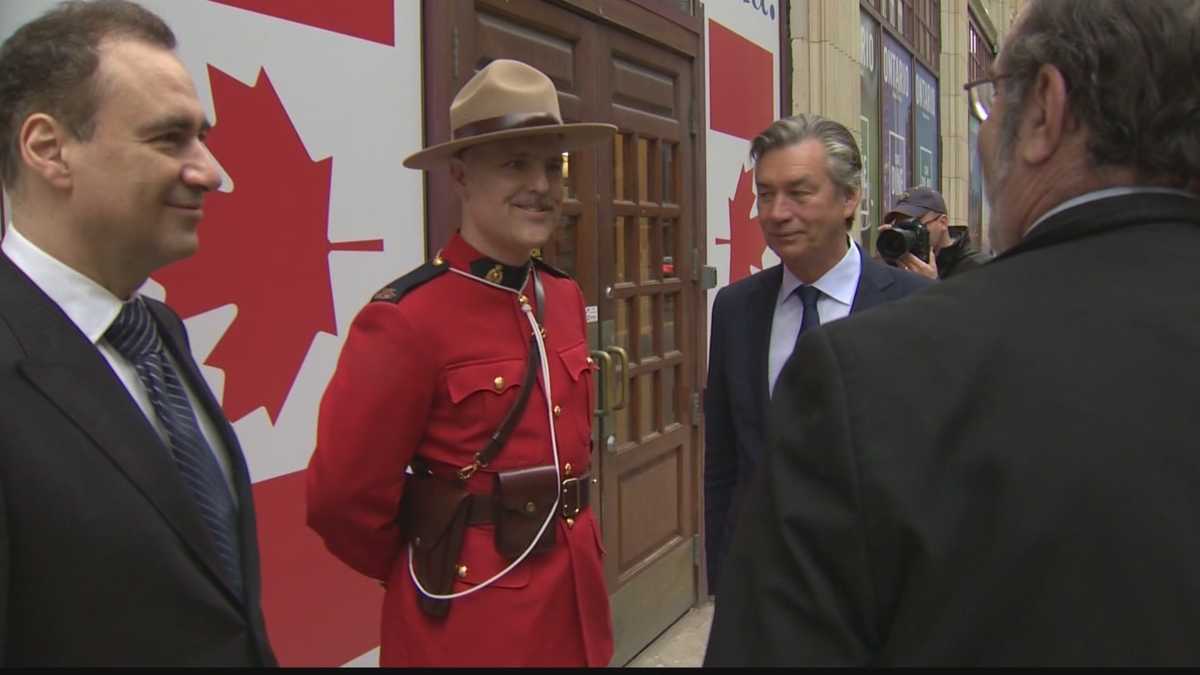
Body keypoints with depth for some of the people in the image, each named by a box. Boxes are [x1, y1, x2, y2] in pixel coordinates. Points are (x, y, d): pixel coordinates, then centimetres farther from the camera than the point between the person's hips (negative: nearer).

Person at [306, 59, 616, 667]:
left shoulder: (565, 298, 4)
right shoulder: (405, 319, -19)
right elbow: (343, 498, -16)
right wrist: (431, 576, -1)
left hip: (576, 609, 7)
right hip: (468, 627, -7)